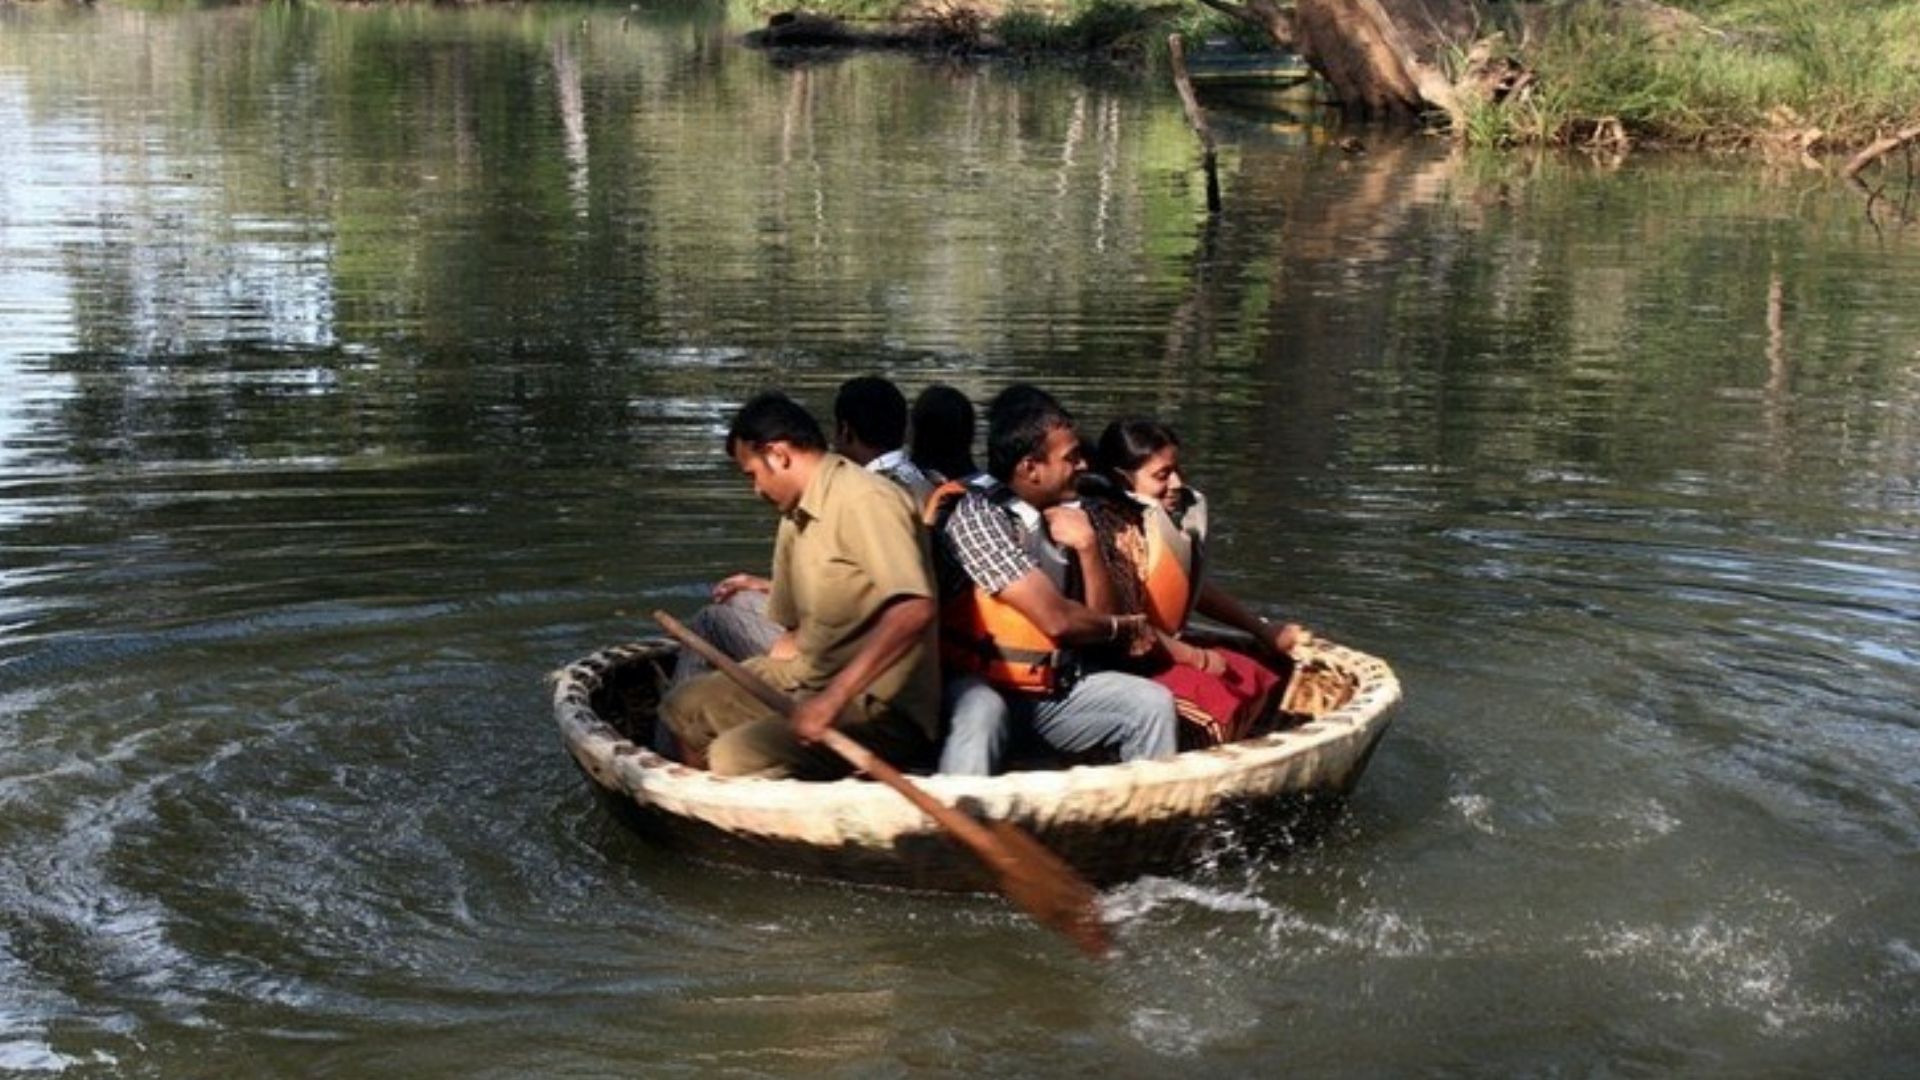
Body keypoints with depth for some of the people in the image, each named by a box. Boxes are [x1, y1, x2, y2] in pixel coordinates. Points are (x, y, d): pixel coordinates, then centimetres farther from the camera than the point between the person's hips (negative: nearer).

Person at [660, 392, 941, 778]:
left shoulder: (863, 501, -17)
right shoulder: (796, 517, 12)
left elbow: (913, 611, -30)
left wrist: (834, 697, -33)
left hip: (879, 711, -10)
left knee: (733, 758, -26)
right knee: (685, 709, 14)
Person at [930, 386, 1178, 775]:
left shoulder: (1059, 516, 9)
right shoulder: (975, 513, -14)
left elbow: (1097, 616, 12)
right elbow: (1057, 620, -18)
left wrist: (1088, 547, -6)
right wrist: (1127, 627, 1)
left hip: (1054, 687, 7)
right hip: (979, 682, -7)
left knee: (1152, 704, -6)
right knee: (981, 716, -38)